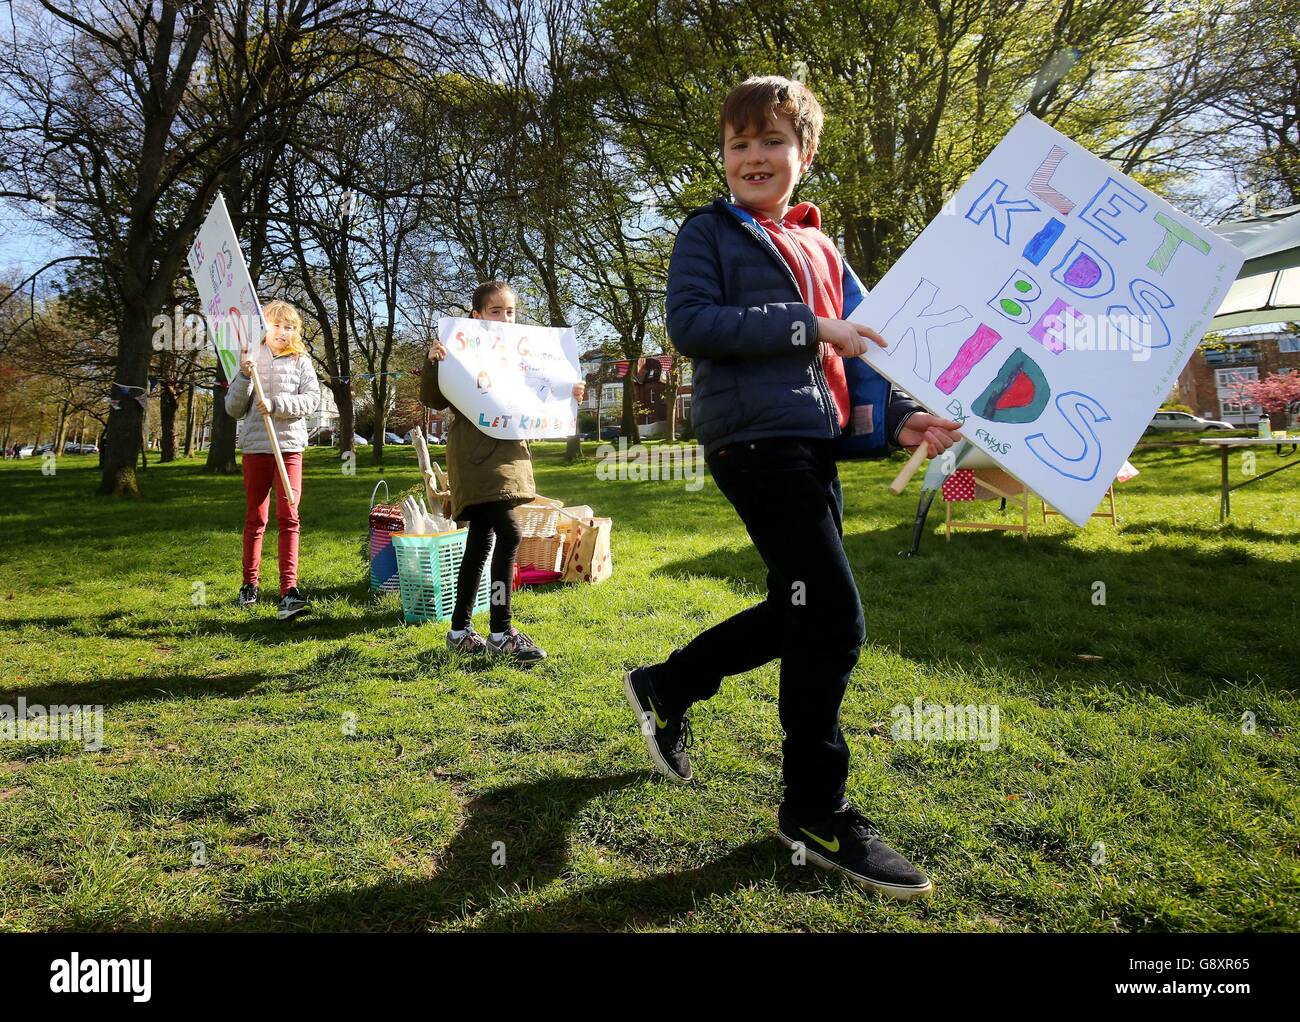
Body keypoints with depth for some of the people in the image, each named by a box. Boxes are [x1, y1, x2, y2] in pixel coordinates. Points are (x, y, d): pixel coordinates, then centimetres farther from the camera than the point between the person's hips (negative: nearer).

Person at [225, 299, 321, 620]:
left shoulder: (300, 361, 5)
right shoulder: (250, 359, 5)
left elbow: (312, 399, -6)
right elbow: (233, 409, 3)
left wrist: (276, 404, -18)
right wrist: (245, 376, -12)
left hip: (289, 446, -1)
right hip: (255, 446, 1)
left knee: (288, 517, -9)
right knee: (255, 518, 10)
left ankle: (289, 591, -14)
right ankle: (249, 584, 24)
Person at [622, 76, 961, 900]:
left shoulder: (823, 251, 21)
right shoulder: (711, 233, 3)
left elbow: (858, 349, 18)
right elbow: (690, 324, -12)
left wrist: (900, 416, 0)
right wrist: (807, 330, -16)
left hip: (815, 444, 8)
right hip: (756, 439, -8)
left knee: (798, 613, 12)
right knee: (834, 621, -12)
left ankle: (666, 688, 32)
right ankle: (816, 813, 3)